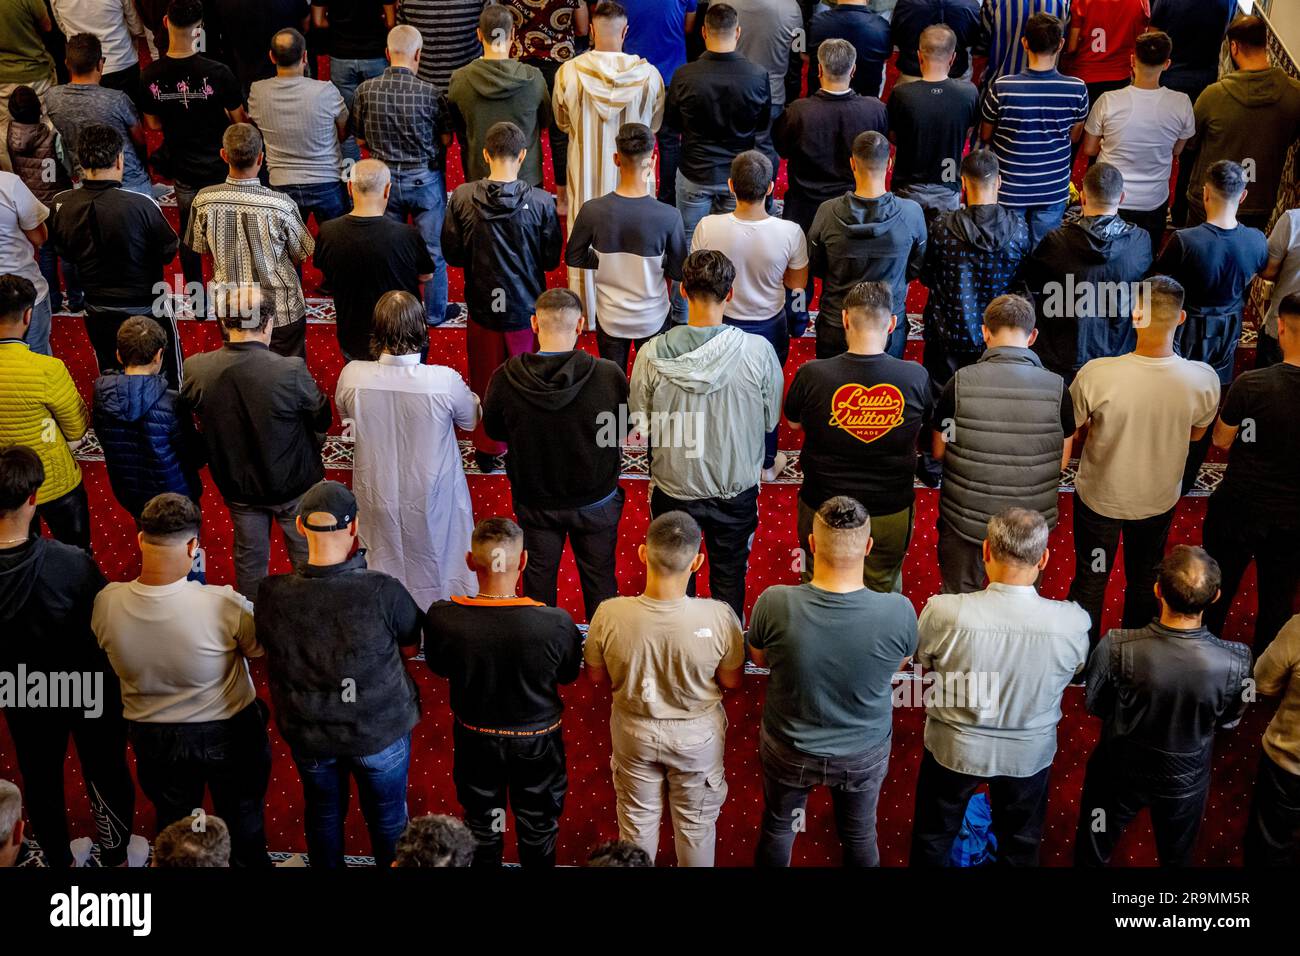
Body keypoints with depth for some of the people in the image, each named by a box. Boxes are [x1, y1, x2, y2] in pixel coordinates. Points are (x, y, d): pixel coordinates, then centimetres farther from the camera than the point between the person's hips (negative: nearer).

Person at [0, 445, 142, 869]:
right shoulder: (70, 562, -33)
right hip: (87, 691, -2)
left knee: (40, 781, 25)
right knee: (104, 773, 22)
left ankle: (59, 860, 47)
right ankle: (116, 857, 43)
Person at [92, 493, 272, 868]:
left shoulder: (107, 602, -23)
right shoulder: (223, 605, -34)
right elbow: (259, 648, -15)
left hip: (152, 736, 3)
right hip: (228, 734, -2)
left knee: (172, 823, 29)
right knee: (242, 823, 25)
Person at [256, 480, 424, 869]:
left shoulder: (271, 595, -24)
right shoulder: (382, 592, -30)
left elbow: (266, 645, -3)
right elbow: (411, 648, -12)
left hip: (308, 735, 2)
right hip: (380, 733, -2)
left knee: (323, 813, 30)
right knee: (388, 819, 25)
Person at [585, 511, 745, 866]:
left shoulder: (609, 615, -29)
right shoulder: (719, 618, -32)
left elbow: (597, 676, -10)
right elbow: (732, 682, -14)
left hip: (634, 732, 1)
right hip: (697, 734, -1)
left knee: (637, 820, 28)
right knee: (695, 824, 26)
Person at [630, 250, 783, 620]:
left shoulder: (652, 353, -21)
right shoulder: (758, 351, -22)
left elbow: (641, 425, -9)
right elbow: (771, 421, -8)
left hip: (673, 488, 0)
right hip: (736, 489, 0)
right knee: (729, 578, 24)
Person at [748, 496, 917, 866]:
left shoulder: (774, 604, -31)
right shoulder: (899, 612, -29)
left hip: (790, 752, 0)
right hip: (865, 753, 1)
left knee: (778, 828, 29)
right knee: (860, 834, 29)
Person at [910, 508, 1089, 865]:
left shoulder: (944, 612, -31)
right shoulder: (1074, 622, -27)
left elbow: (918, 662, -10)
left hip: (955, 749, -1)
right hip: (1029, 754, 1)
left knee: (934, 838, 27)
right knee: (1020, 846, 30)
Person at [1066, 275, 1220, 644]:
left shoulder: (1096, 374, -32)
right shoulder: (1204, 379, -25)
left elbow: (1072, 432, -14)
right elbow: (1196, 433, -4)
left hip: (1100, 498, -2)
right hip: (1159, 500, 2)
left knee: (1090, 582, 20)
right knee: (1144, 581, 27)